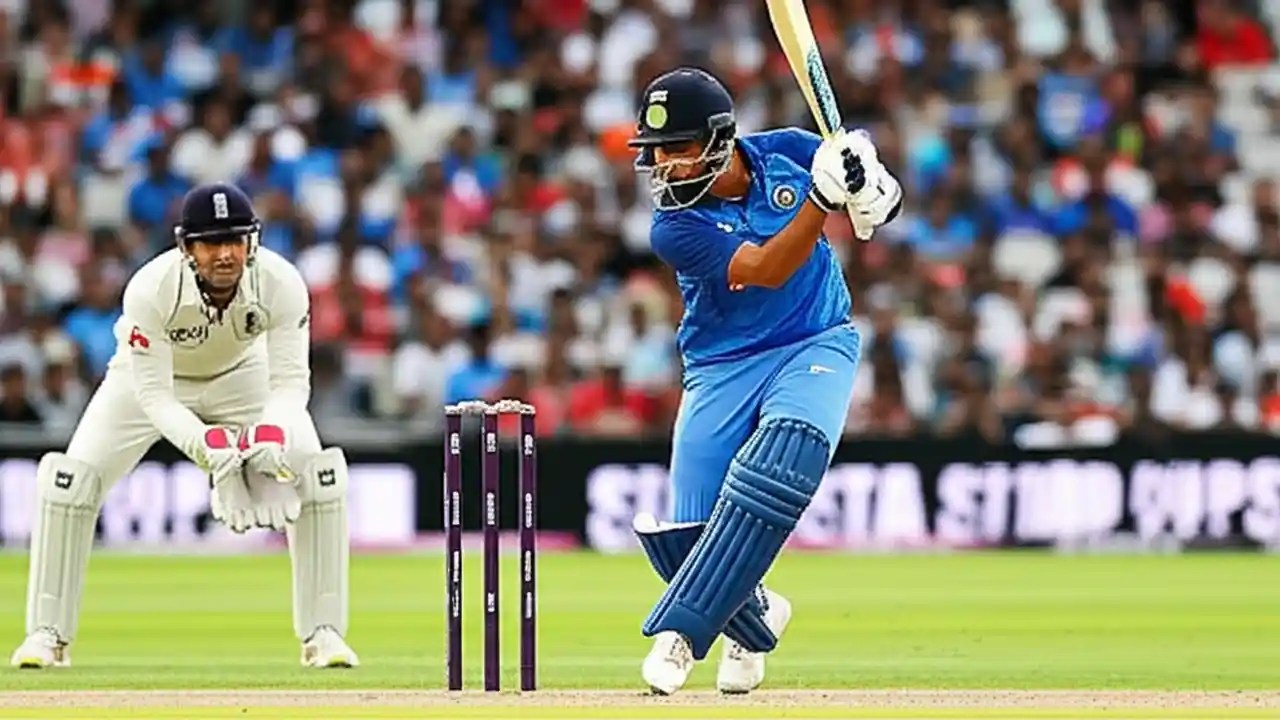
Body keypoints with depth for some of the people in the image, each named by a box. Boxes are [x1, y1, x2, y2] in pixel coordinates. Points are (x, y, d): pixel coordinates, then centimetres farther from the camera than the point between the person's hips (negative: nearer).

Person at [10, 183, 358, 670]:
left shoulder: (281, 285, -32)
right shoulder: (150, 289, -37)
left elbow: (290, 379, -30)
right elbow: (153, 393, -34)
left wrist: (271, 434, -51)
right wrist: (207, 445, -50)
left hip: (242, 377, 1)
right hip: (152, 375, -1)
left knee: (317, 472, -18)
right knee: (73, 476, -19)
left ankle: (323, 633, -5)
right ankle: (48, 634, -5)